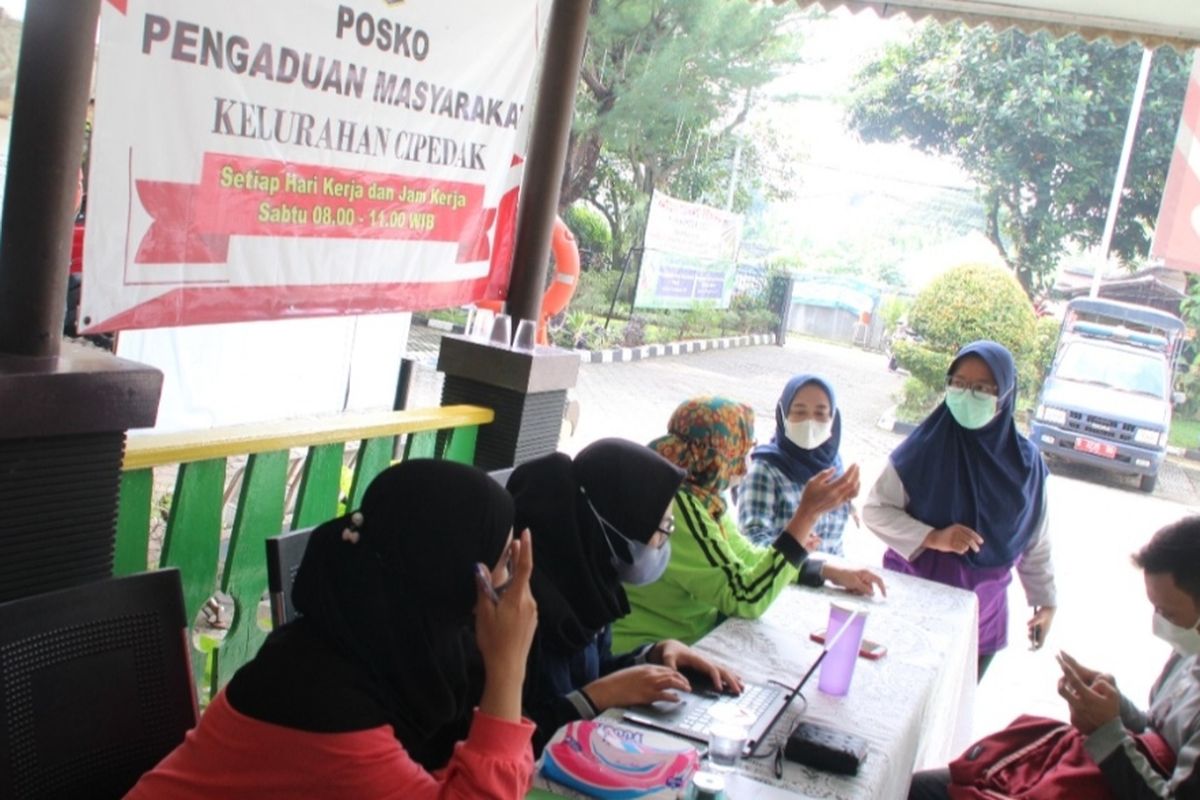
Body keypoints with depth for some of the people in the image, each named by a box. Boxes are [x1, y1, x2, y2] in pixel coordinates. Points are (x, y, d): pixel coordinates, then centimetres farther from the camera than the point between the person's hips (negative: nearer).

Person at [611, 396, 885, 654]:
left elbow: (749, 558, 14)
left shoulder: (703, 498, 1)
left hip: (693, 641, 8)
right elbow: (746, 599, -26)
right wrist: (809, 513, -27)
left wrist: (833, 573, 5)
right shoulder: (676, 509, -25)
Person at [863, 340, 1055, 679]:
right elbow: (875, 510, -10)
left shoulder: (1024, 462, -3)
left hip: (981, 612, 2)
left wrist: (1044, 599, 12)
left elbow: (1035, 540, 8)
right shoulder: (925, 447, -12)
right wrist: (933, 538, -22)